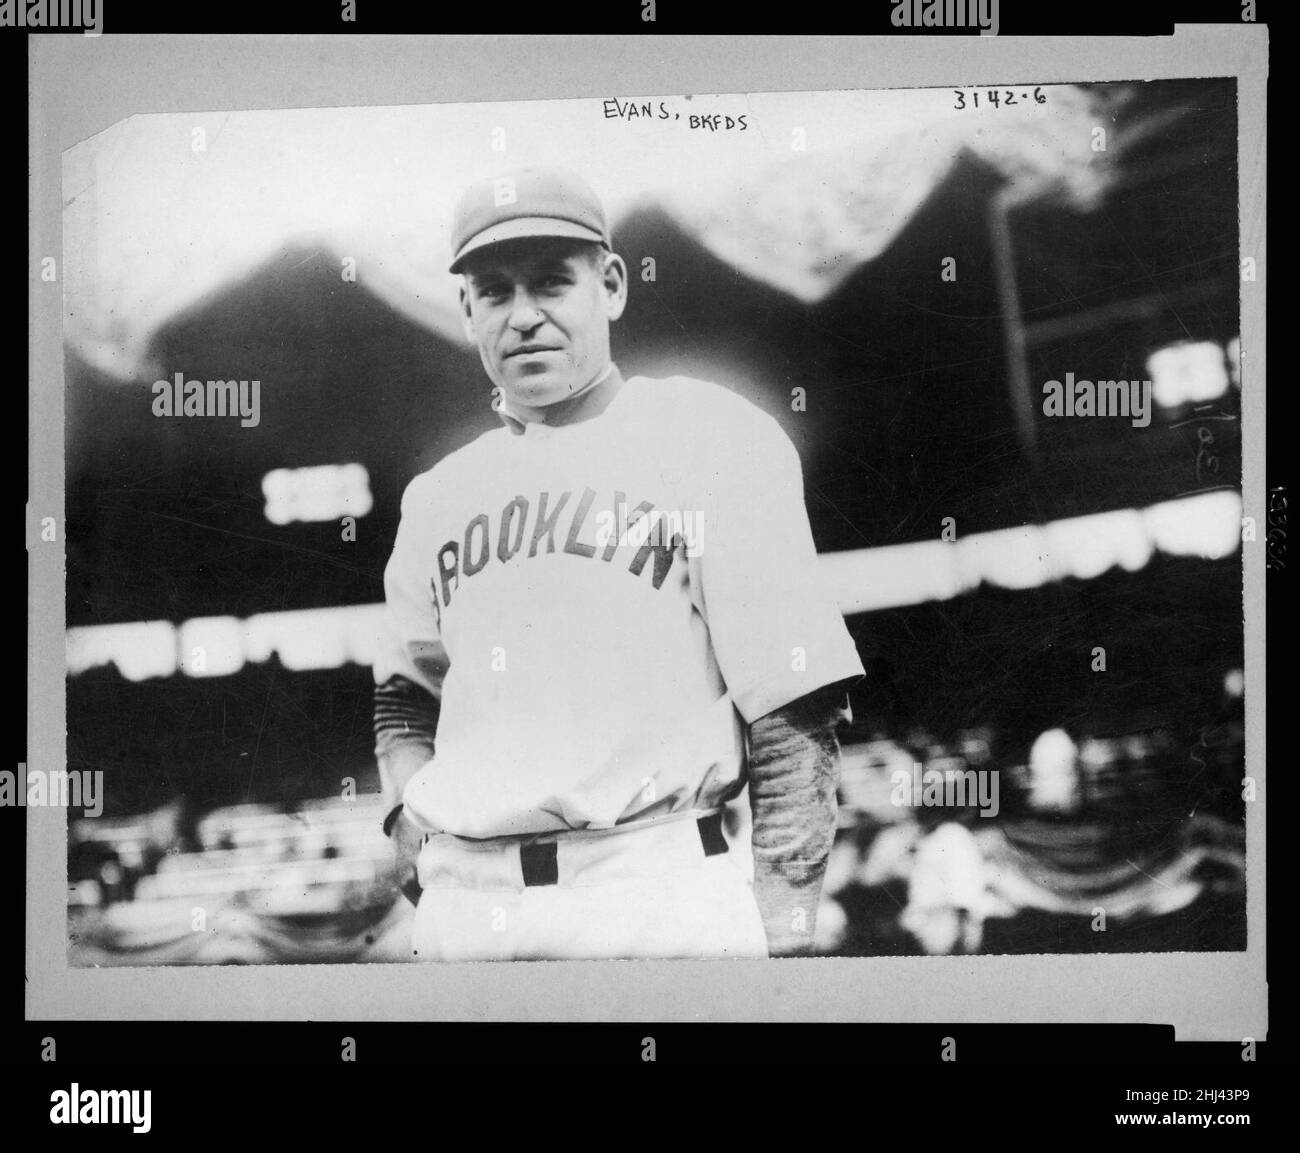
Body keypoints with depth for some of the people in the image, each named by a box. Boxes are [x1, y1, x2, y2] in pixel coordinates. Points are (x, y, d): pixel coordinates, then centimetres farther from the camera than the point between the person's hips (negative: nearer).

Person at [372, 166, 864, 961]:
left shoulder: (714, 439, 0)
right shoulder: (438, 497, 15)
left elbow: (797, 716, -5)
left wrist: (782, 936, -10)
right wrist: (414, 821, 8)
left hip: (659, 899, -4)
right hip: (462, 912, 5)